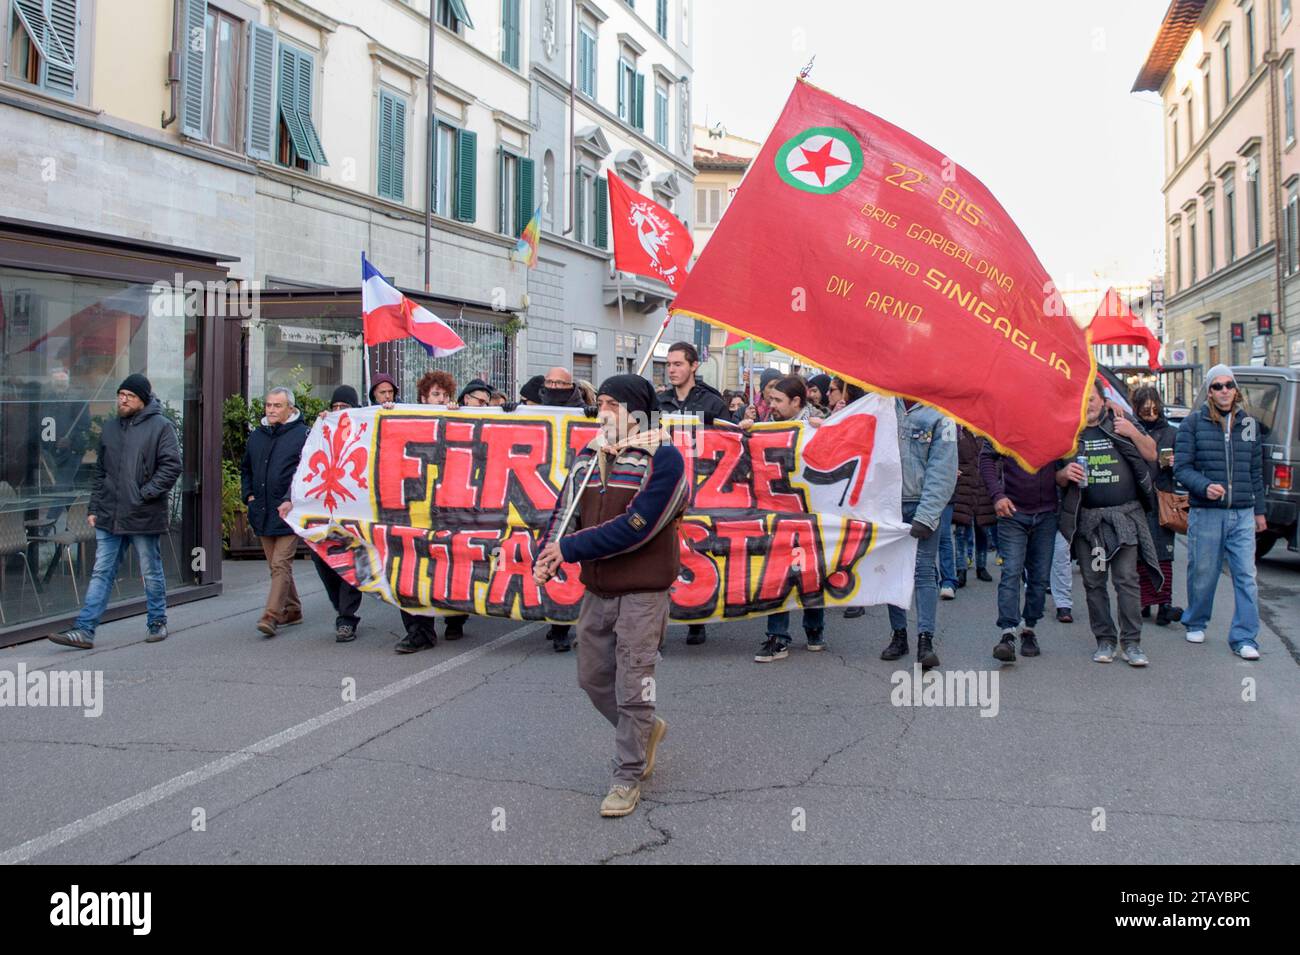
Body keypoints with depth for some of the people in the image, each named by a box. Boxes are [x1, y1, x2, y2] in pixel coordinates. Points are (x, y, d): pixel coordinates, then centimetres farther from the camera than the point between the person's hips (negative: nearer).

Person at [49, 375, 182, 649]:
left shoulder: (161, 426, -5)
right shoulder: (110, 429, 14)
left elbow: (171, 466, -11)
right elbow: (101, 472, 18)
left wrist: (145, 494, -17)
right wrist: (94, 508, 12)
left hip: (144, 516, -5)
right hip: (109, 517, 5)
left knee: (152, 573, 8)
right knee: (101, 573, 4)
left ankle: (157, 623, 22)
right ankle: (84, 630, 4)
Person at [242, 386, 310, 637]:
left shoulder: (303, 435, -8)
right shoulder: (257, 435, 13)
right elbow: (246, 469, 27)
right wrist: (249, 494, 14)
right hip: (263, 513, 7)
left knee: (280, 565, -10)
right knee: (276, 566, 14)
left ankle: (272, 615, -10)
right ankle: (292, 610, 25)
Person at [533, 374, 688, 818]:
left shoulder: (663, 459, -14)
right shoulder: (588, 457, 7)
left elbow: (636, 527, -21)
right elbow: (563, 513, 3)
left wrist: (570, 548, -20)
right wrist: (546, 559, -16)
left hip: (642, 594, -7)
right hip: (596, 591, 7)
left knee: (631, 689, 0)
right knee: (592, 678, 16)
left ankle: (628, 775, 18)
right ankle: (645, 729, 41)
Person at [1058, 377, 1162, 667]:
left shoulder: (1120, 424, 8)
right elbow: (1058, 480, 11)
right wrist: (1065, 474, -12)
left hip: (1124, 515, -1)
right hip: (1086, 519, 2)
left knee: (1126, 579, -5)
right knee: (1093, 582, 5)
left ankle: (1131, 642, 2)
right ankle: (1105, 640, 15)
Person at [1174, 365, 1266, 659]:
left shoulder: (1248, 422, 11)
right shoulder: (1194, 422, -1)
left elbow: (1256, 471, 17)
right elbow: (1181, 467, -4)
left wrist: (1259, 510, 17)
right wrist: (1205, 486, -21)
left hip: (1242, 514, 3)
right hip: (1205, 513, -2)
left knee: (1246, 576, -3)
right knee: (1202, 574, 7)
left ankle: (1244, 637, 4)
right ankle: (1196, 624, 29)